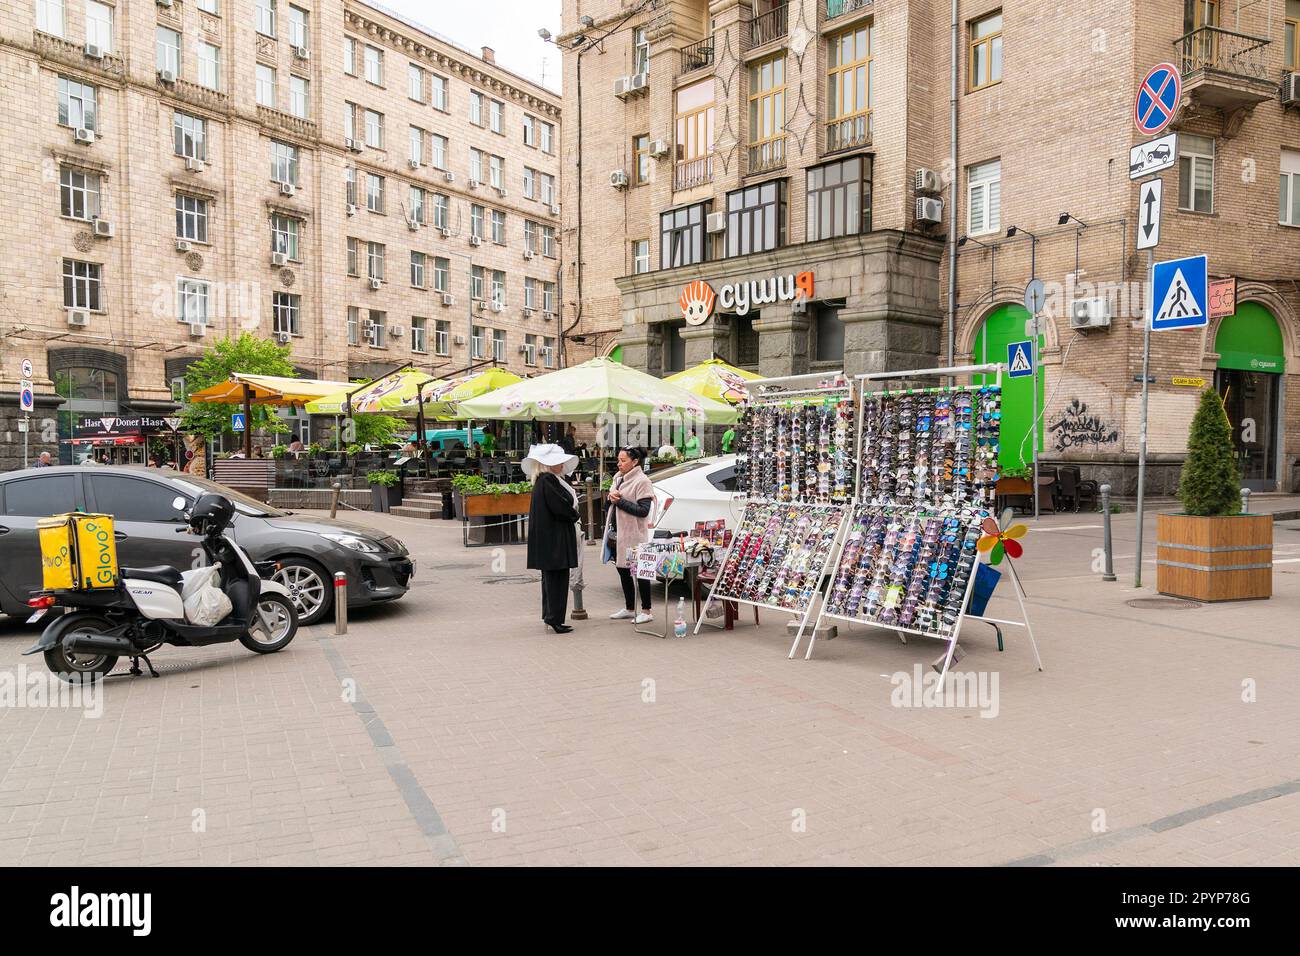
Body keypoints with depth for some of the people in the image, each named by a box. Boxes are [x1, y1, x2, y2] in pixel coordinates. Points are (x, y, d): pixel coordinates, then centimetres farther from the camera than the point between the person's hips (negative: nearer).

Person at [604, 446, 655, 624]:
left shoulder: (642, 481, -11)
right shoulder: (619, 478, 12)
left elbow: (643, 510, -18)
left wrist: (620, 501, -18)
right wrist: (612, 497, 2)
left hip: (633, 535, -9)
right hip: (616, 533, 9)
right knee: (622, 570, 15)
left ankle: (646, 611, 6)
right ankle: (629, 609, 26)